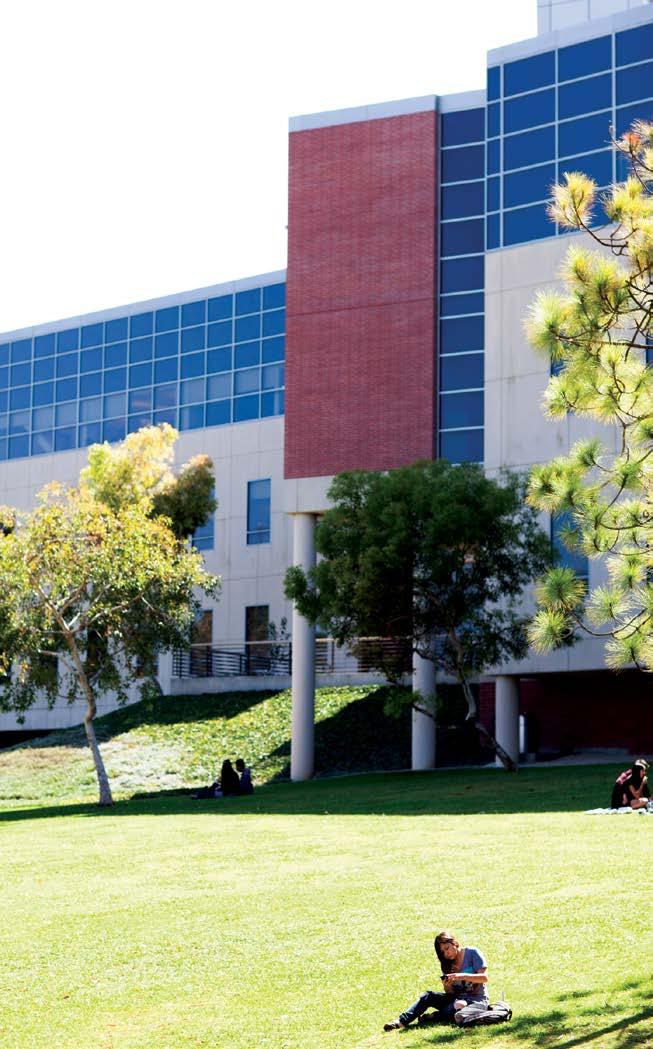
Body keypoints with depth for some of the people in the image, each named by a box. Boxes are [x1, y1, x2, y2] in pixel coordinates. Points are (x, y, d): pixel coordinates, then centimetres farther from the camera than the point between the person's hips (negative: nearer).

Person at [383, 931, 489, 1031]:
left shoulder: (472, 953, -6)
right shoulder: (447, 964, 9)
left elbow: (484, 978, -13)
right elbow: (450, 992, 7)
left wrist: (463, 976, -26)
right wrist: (446, 986, -17)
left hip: (477, 1000, -5)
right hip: (457, 998, 5)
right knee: (428, 996, -18)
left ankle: (433, 1017, -15)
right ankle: (402, 1021, -26)